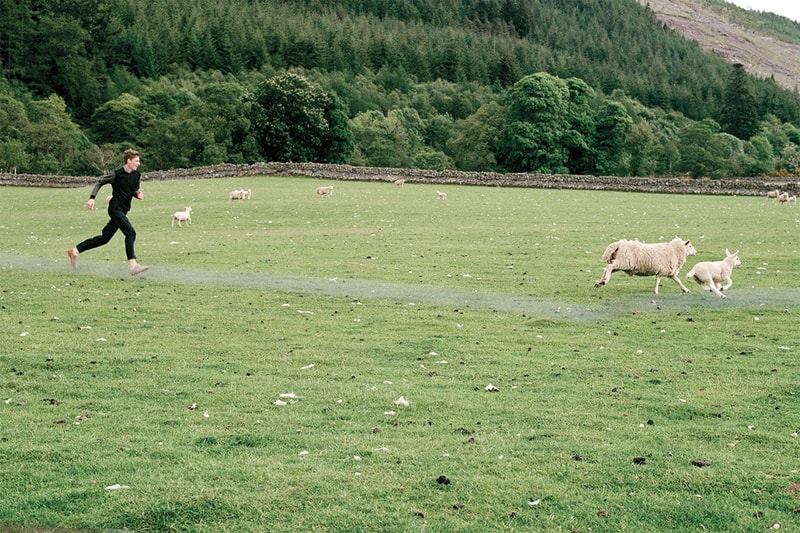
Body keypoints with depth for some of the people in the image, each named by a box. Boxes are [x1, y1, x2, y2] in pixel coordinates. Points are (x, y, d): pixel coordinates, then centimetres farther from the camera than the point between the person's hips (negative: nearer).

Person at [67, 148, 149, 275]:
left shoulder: (136, 175, 8)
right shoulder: (117, 174, -12)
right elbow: (100, 182, -6)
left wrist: (138, 194, -4)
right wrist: (92, 198, -15)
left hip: (123, 211, 8)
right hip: (115, 208, -8)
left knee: (104, 238, 11)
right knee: (130, 233, -20)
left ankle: (75, 251, 21)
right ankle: (133, 265, -25)